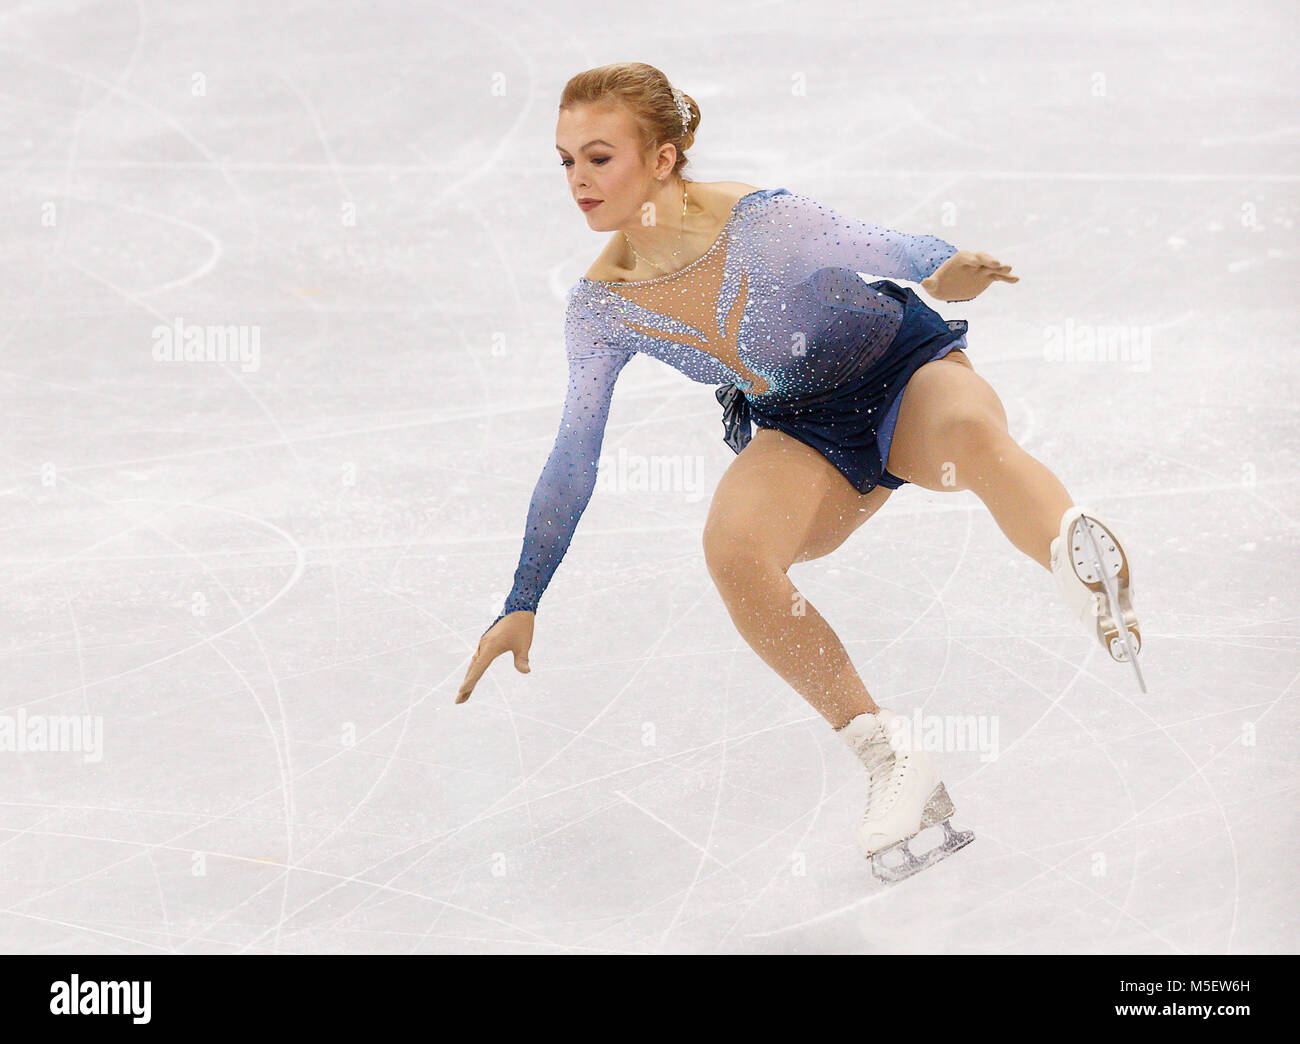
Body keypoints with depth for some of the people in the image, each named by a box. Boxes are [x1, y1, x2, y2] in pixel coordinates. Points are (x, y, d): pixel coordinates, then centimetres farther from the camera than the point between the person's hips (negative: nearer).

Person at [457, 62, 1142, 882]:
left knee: (971, 430, -41)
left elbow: (880, 249, -33)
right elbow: (574, 457, 1)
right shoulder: (602, 305, -9)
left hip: (909, 373, -4)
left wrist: (947, 269, -58)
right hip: (805, 433, 4)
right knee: (734, 549, -30)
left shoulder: (757, 220, -24)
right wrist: (522, 605, 3)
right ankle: (895, 766, -29)